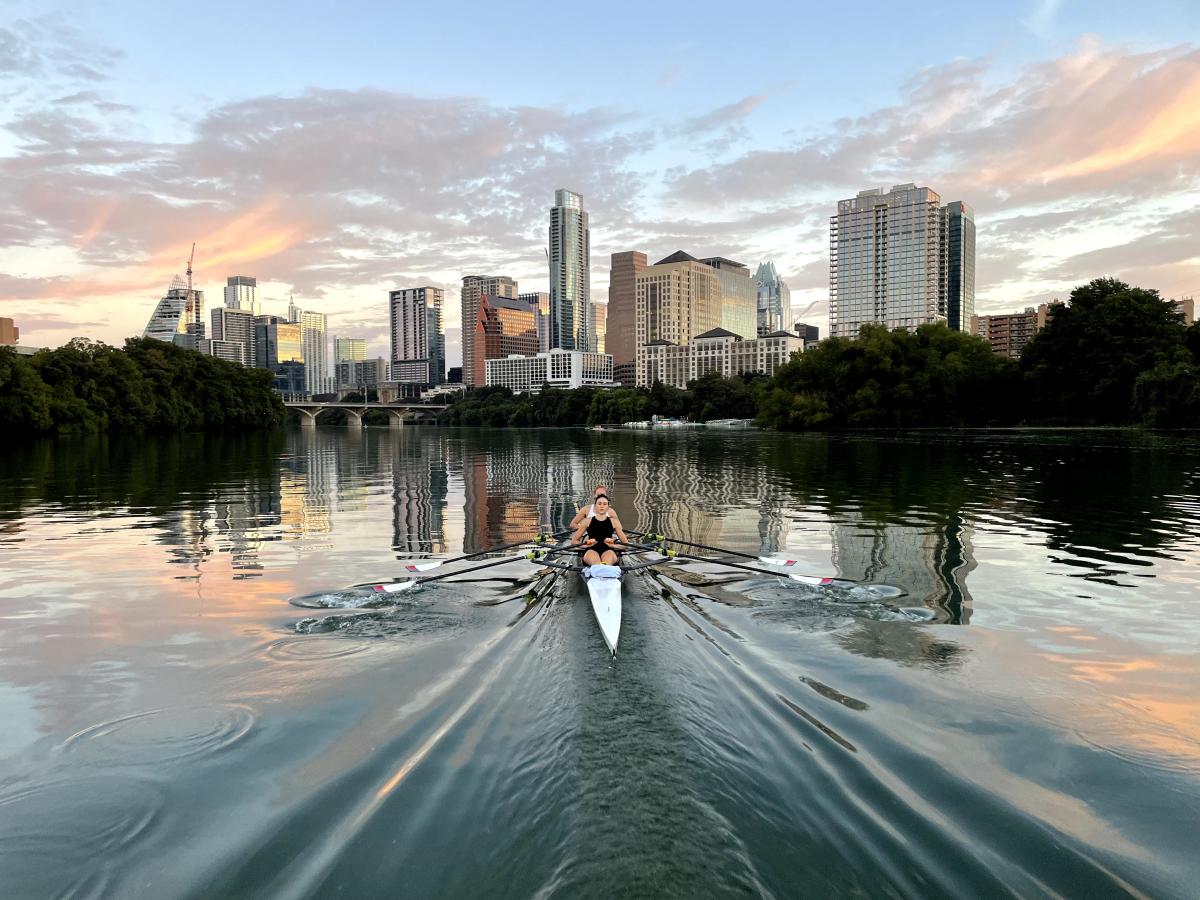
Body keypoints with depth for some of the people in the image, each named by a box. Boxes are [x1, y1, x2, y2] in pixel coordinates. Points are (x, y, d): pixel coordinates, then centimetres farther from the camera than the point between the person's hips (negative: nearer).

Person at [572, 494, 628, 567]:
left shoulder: (614, 522, 21)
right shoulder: (588, 521, 19)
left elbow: (625, 542, 21)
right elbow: (574, 540, 22)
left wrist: (613, 545, 1)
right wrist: (585, 545, 3)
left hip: (608, 551, 1)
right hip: (591, 550, -1)